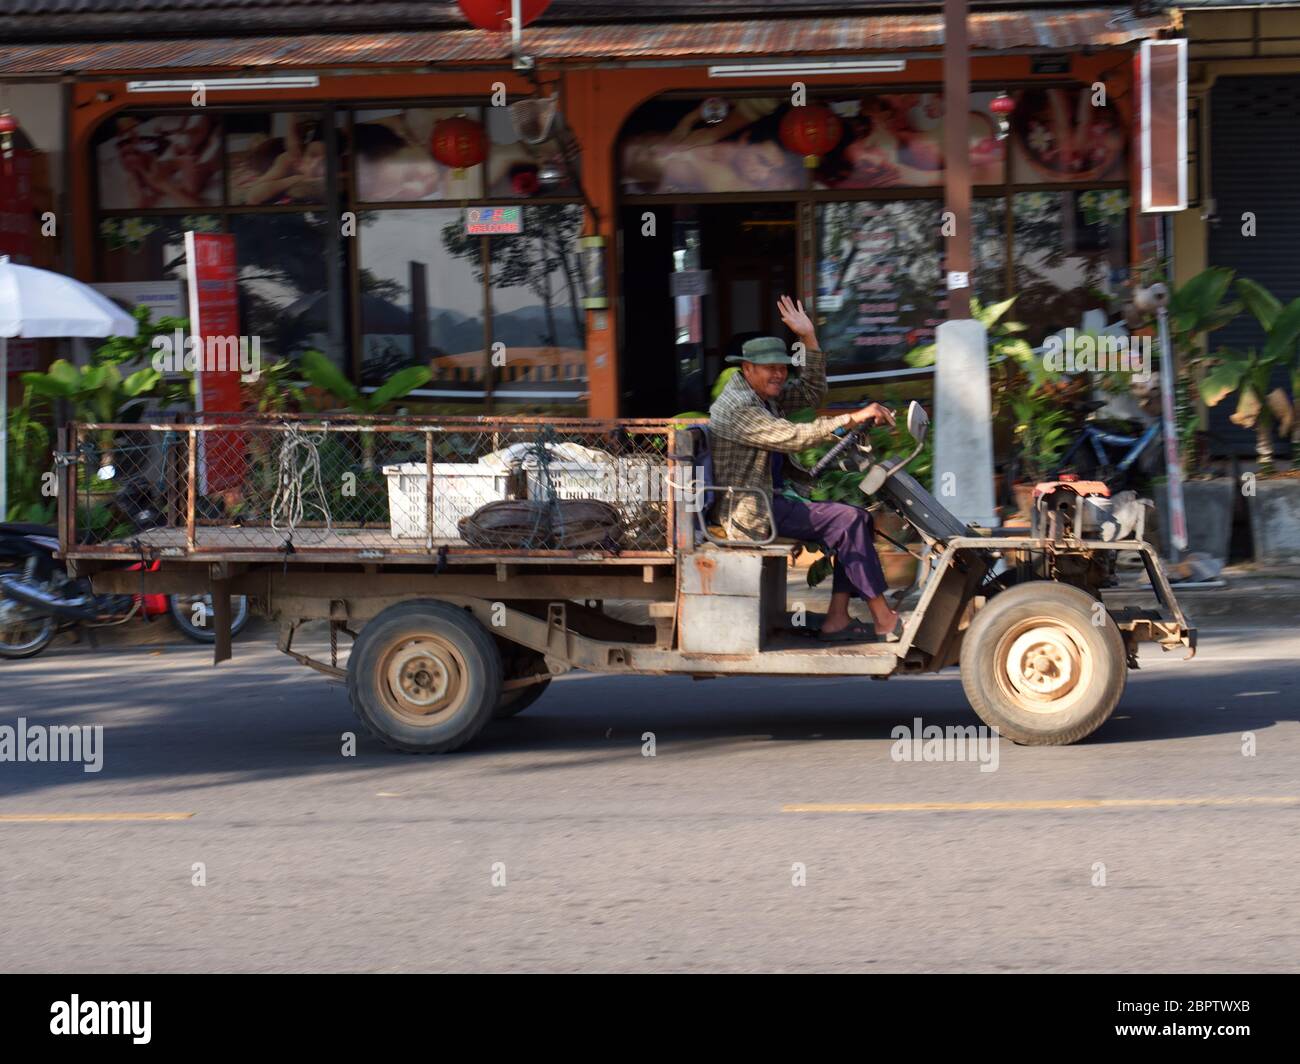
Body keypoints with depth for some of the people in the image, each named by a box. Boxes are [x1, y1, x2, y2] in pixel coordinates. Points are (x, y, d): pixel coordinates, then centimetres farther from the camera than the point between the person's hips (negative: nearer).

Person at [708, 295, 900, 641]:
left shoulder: (766, 394, 14)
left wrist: (809, 338, 5)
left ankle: (837, 620, -3)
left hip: (768, 501, 11)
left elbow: (812, 392, 15)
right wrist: (853, 418, -29)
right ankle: (884, 622, -15)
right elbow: (794, 437, -28)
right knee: (846, 520, -18)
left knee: (854, 519, 4)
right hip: (750, 513, -11)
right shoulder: (740, 407, -19)